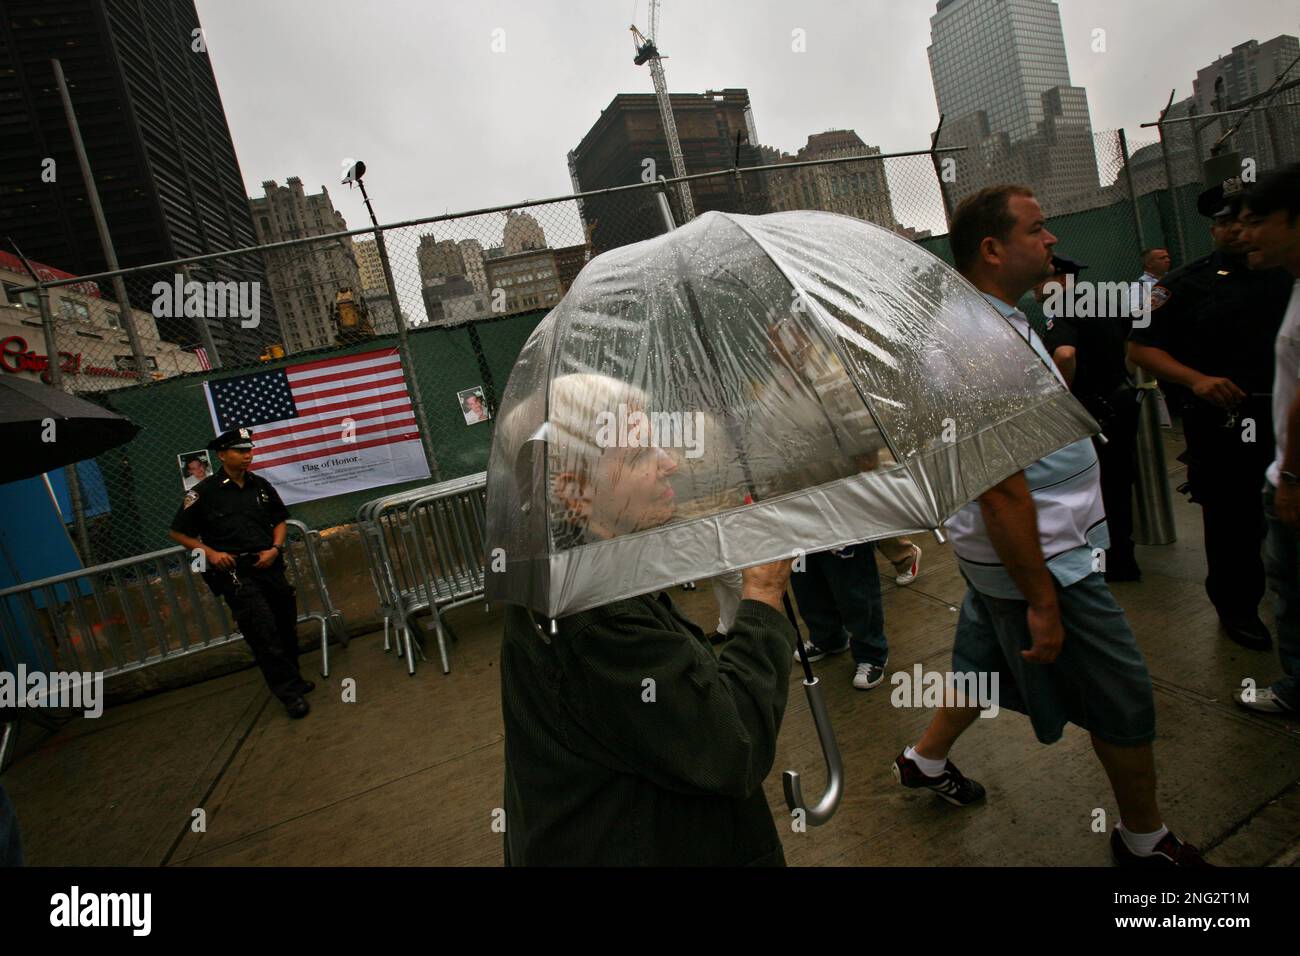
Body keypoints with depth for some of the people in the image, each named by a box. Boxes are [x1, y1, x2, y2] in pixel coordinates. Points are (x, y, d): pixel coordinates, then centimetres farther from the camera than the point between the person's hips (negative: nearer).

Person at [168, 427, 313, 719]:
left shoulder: (260, 485, 8)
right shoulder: (204, 492, -4)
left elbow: (280, 520, 17)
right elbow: (178, 532, 4)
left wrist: (275, 548, 0)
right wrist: (210, 552, -9)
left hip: (269, 566, 5)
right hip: (235, 573, -5)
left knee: (286, 627, 11)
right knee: (263, 632, -9)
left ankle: (293, 680, 31)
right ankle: (290, 693, 0)